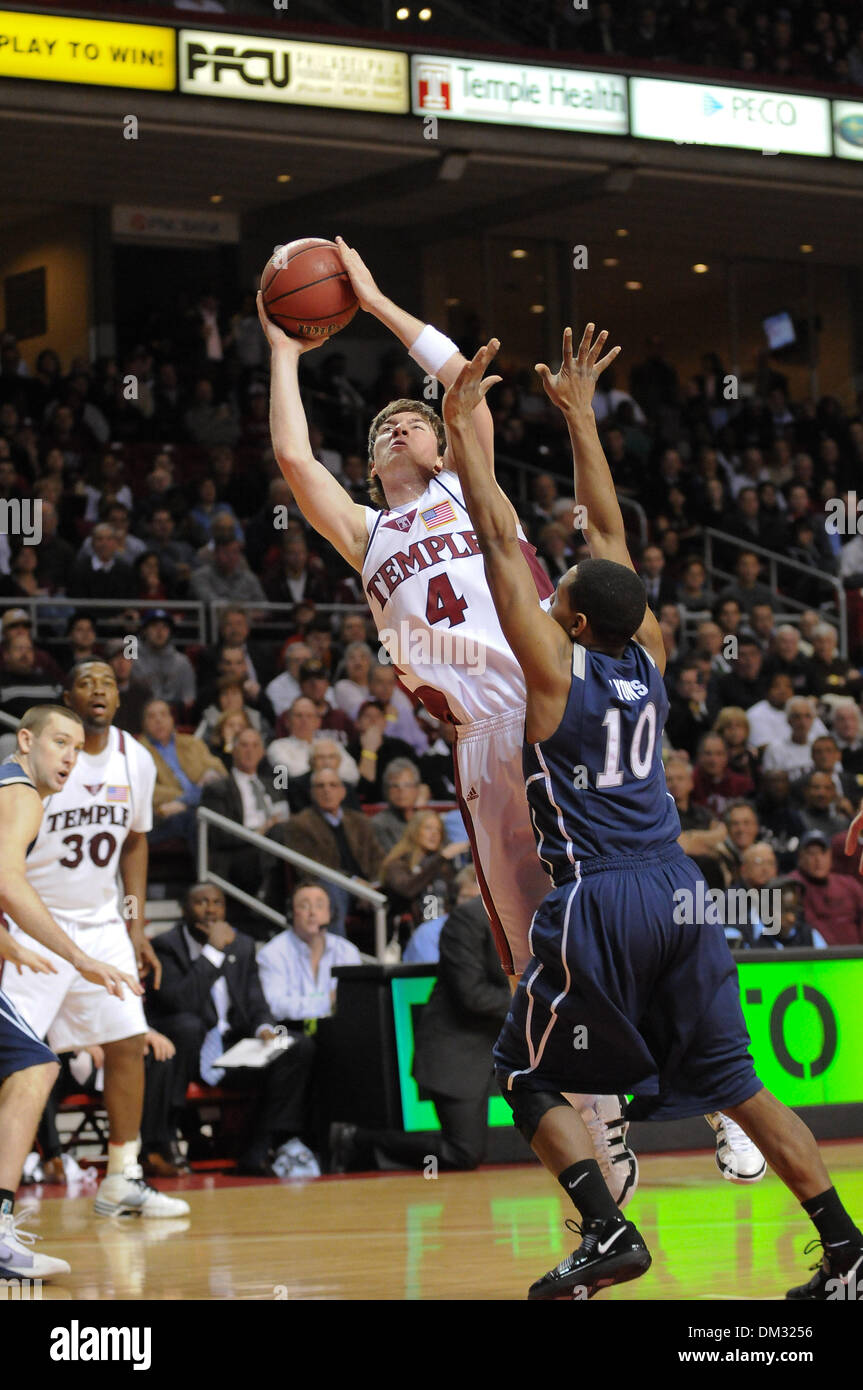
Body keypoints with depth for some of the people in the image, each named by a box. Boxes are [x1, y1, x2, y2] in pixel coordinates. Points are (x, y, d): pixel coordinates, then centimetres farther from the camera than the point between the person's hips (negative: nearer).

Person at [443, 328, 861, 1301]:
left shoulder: (555, 667, -7)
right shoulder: (648, 655, 7)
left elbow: (500, 544, -6)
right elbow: (609, 531, 17)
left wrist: (461, 428, -3)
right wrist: (578, 415, 23)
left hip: (598, 900, -6)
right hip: (676, 891, 6)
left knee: (528, 1076, 8)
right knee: (729, 1078, 8)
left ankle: (608, 1235, -8)